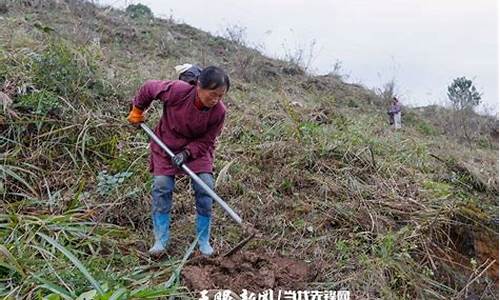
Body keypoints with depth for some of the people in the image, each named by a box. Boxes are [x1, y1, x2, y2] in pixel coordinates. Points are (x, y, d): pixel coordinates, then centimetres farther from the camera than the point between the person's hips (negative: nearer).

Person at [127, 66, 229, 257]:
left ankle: (204, 241, 7)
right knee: (162, 187, -7)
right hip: (166, 145, 0)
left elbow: (206, 141, -13)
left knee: (205, 189, -9)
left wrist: (187, 153, -29)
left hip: (197, 149, 1)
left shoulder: (219, 111, -25)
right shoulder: (177, 90, -30)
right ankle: (161, 240, 7)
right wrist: (137, 111, 3)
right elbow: (149, 88, -11)